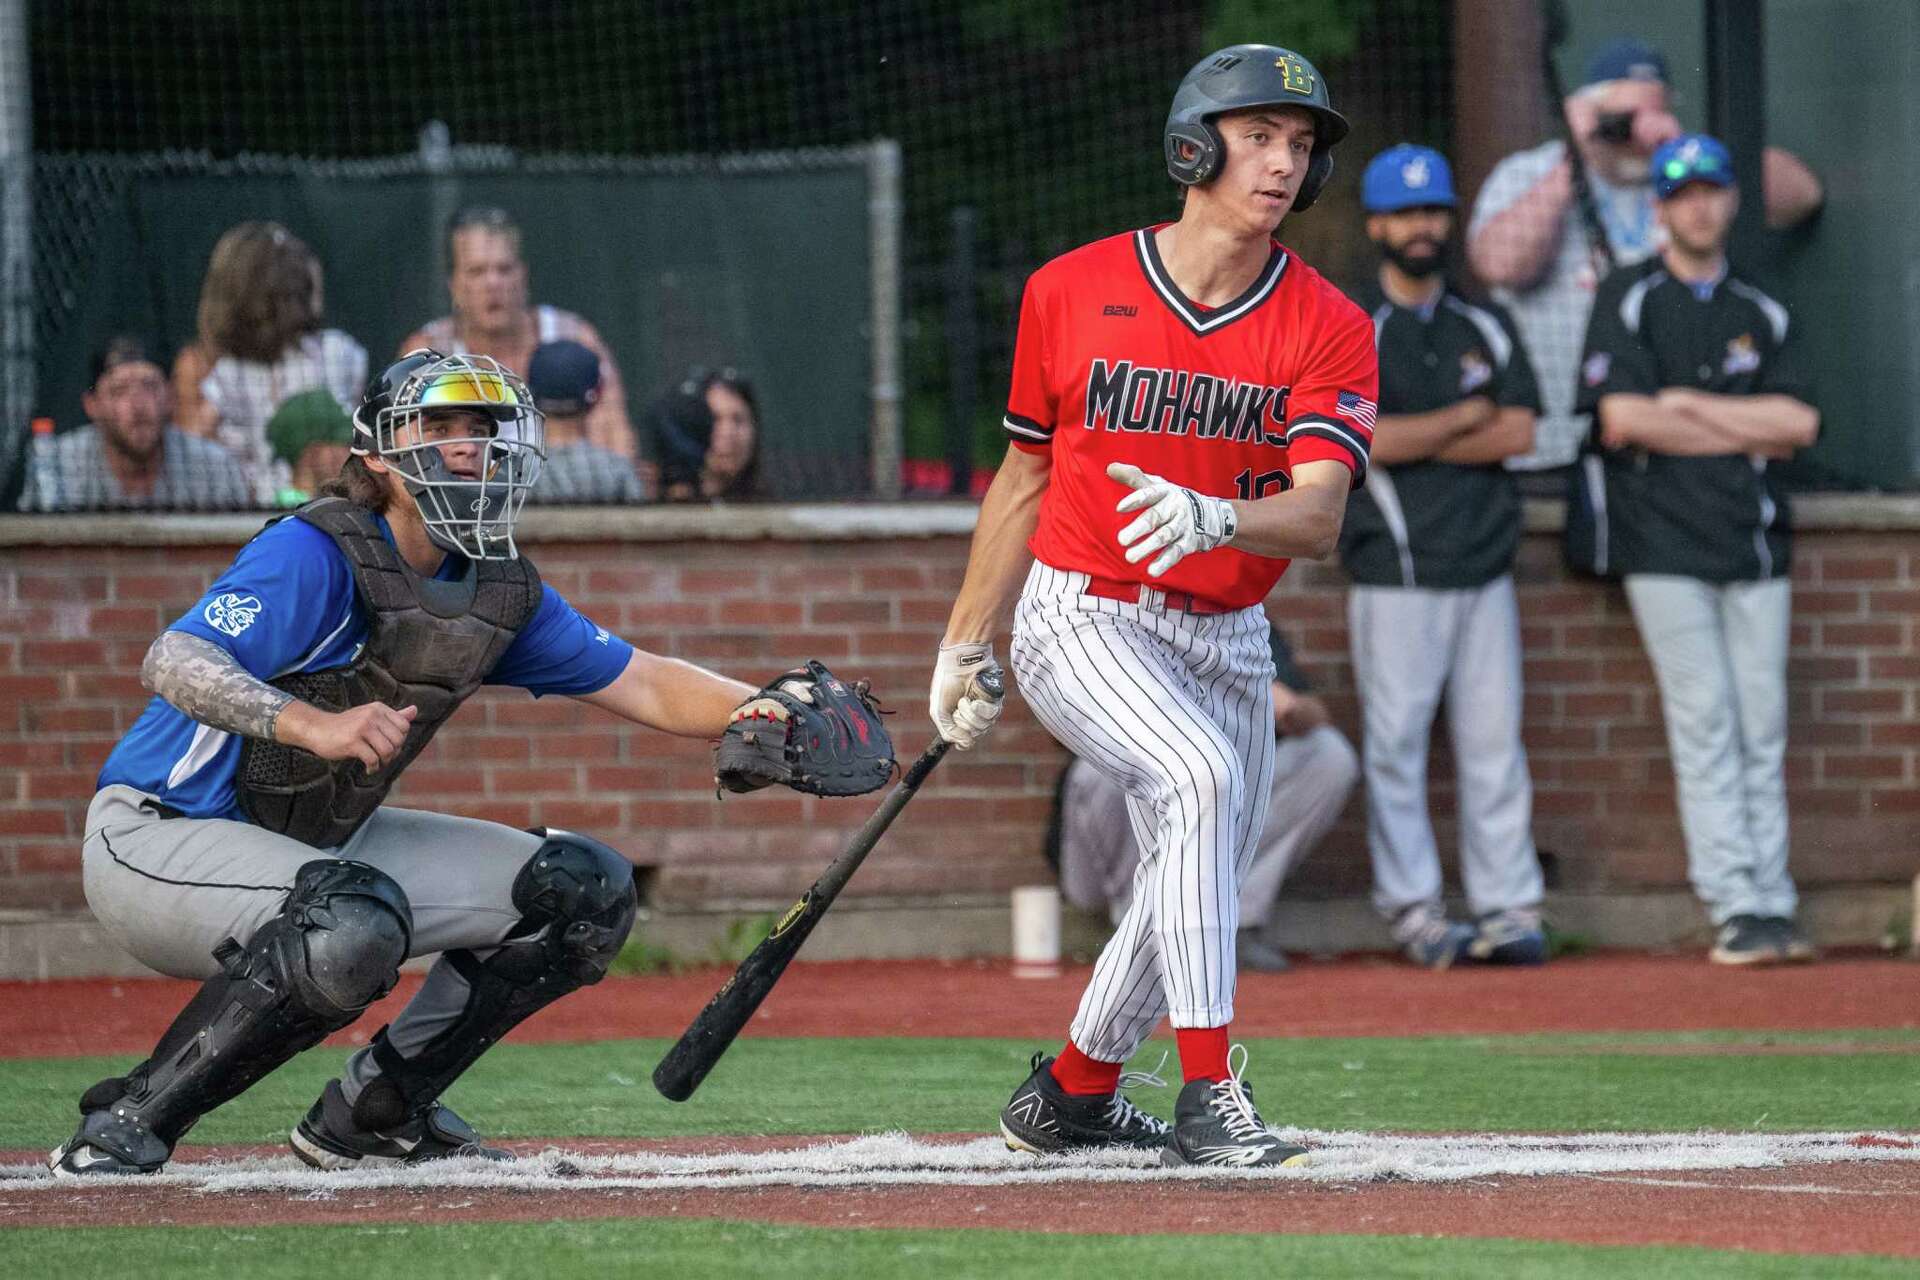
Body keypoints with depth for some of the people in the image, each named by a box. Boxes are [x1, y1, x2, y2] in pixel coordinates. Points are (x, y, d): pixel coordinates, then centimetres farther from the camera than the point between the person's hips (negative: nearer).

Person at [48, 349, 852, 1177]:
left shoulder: (501, 590, 3)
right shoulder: (317, 554, -21)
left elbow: (641, 686, 7)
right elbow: (173, 662, -35)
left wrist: (760, 711, -12)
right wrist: (313, 725, -52)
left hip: (321, 842, 9)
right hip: (157, 841, -9)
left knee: (586, 890, 3)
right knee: (355, 926, -38)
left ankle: (373, 1113, 10)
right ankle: (130, 1120, -24)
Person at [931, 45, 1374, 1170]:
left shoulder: (1329, 328, -6)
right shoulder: (1073, 292, -4)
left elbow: (1318, 519, -20)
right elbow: (1025, 479, 8)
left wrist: (1212, 517, -41)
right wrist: (967, 646, 11)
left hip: (1227, 642, 4)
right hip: (1082, 619, -4)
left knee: (1197, 891, 10)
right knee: (1199, 776, -28)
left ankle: (1072, 1095, 36)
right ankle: (1210, 1098, -30)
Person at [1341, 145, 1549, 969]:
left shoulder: (1486, 328, 14)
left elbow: (1518, 433, 1)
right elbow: (1359, 437, -14)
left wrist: (1410, 440, -6)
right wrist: (1465, 418, -3)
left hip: (1485, 571, 4)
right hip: (1395, 575, -4)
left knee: (1495, 743, 2)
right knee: (1395, 745, -5)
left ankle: (1508, 908, 4)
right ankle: (1412, 909, 0)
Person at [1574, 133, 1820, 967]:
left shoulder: (1761, 315, 16)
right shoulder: (1630, 301, 4)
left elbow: (1799, 423, 2)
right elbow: (1622, 419, -11)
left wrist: (1691, 406, -5)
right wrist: (1748, 430, -3)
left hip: (1755, 546, 4)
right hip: (1667, 545, -4)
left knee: (1763, 732, 1)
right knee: (1705, 726, -9)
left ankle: (1772, 907, 1)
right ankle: (1734, 910, -12)